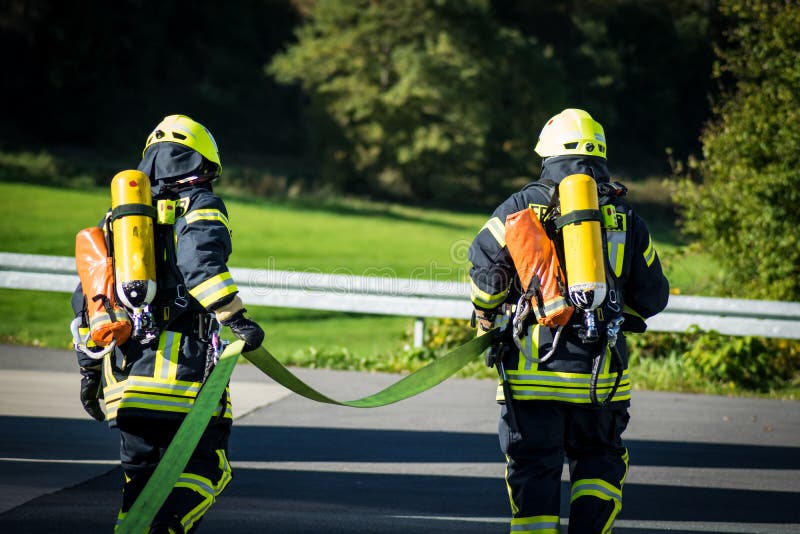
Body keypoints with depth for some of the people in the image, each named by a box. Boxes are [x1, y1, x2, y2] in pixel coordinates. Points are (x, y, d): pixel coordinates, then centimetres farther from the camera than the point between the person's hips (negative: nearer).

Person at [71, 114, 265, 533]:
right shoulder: (201, 207, 3)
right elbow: (199, 261, -19)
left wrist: (89, 368, 26)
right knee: (205, 467, -2)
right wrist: (236, 320, -20)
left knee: (140, 473, 14)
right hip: (184, 366, -5)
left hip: (124, 373, 5)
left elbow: (86, 298, 21)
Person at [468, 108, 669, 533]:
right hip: (600, 371, 1)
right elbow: (652, 296, 12)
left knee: (533, 467, 5)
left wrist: (486, 320, 13)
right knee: (599, 460, 17)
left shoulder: (522, 205, 2)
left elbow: (484, 263, -4)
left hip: (531, 367, -1)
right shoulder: (625, 217, 8)